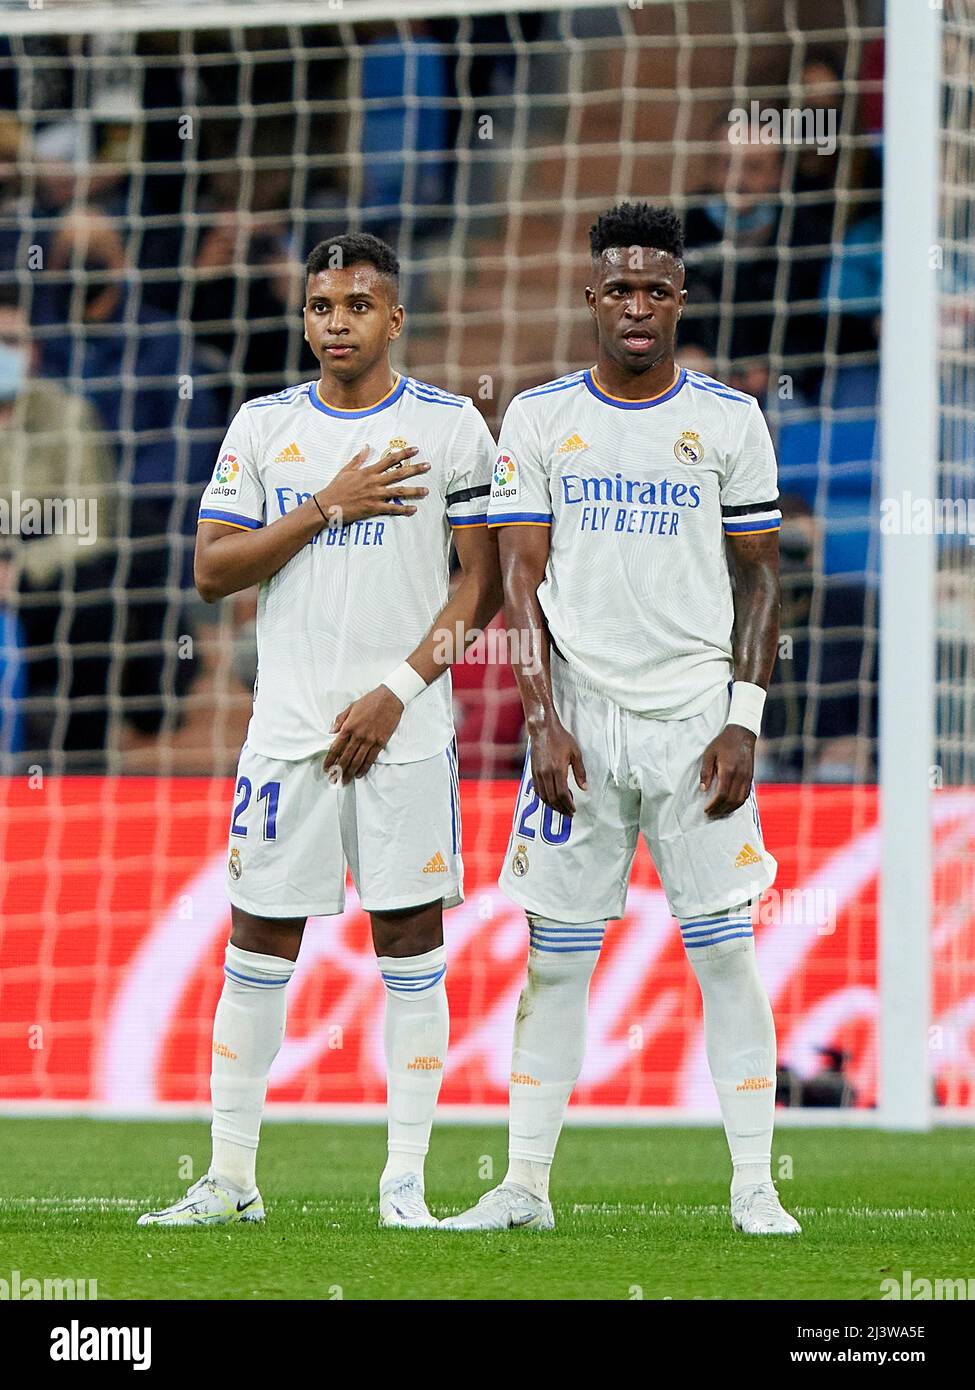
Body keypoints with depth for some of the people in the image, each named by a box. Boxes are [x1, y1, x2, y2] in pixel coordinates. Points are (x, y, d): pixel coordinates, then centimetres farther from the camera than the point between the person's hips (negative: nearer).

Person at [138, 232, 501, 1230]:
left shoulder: (448, 427, 1)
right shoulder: (263, 427, 8)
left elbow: (485, 582, -1)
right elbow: (213, 571, 2)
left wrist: (398, 689, -10)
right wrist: (327, 509, -9)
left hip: (405, 732, -2)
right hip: (288, 726, 2)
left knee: (409, 943, -1)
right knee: (258, 948, 2)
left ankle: (405, 1180, 3)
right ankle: (230, 1178, 8)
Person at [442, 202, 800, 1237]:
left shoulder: (729, 420, 5)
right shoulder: (539, 419, 5)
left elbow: (759, 579, 6)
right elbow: (520, 582, 3)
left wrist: (744, 721, -4)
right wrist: (541, 719, -8)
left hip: (698, 720, 0)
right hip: (580, 716, 1)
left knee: (724, 950, -2)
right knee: (555, 956, 2)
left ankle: (754, 1188, 1)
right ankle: (525, 1185, 9)